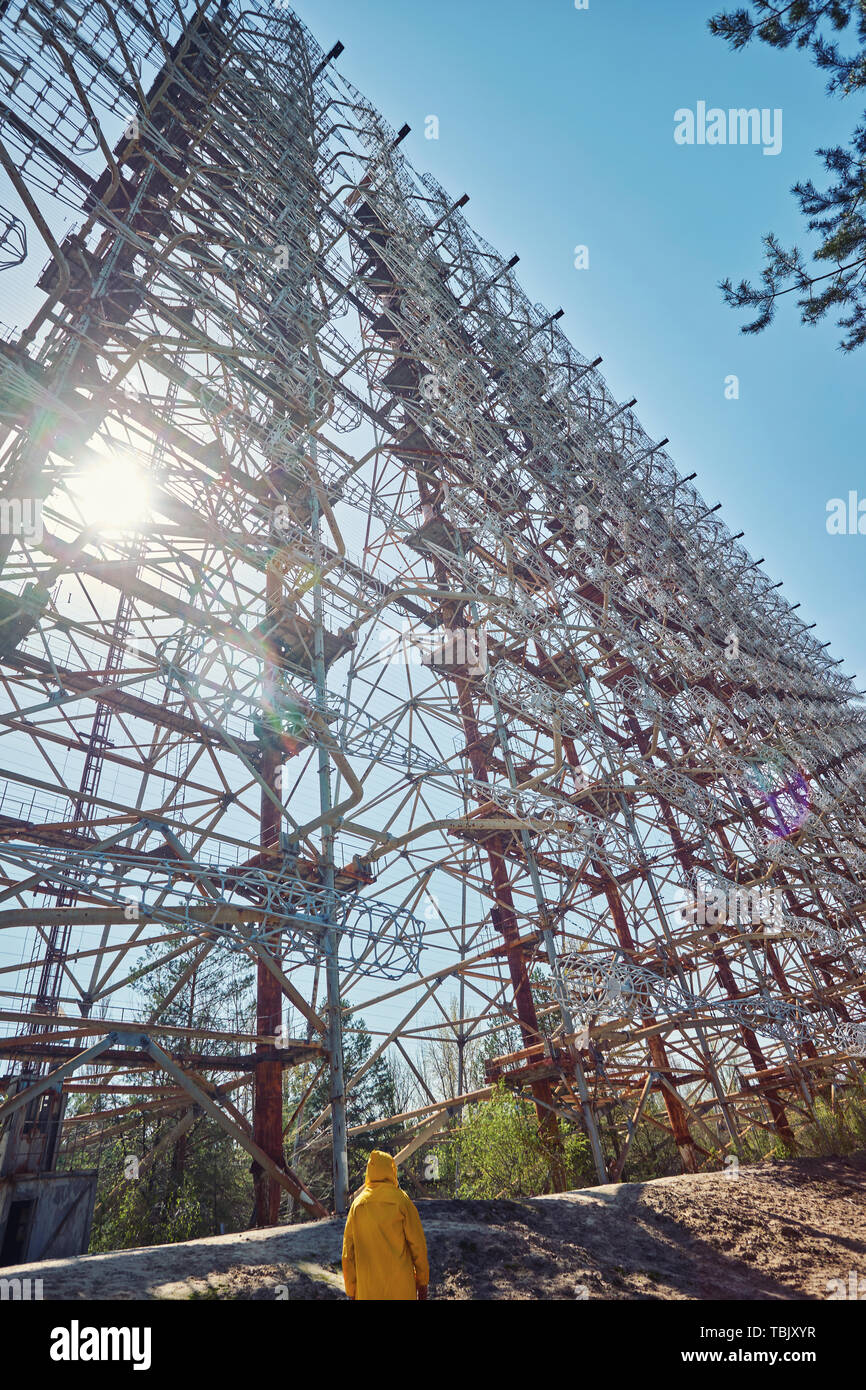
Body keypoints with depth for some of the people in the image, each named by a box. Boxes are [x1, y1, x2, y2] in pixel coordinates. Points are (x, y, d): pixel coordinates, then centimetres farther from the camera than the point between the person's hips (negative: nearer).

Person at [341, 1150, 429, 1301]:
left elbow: (348, 1251, 1)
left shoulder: (357, 1204, 0)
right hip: (399, 1285, -3)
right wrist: (422, 1281, 5)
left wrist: (352, 1291, 9)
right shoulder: (402, 1200, -8)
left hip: (367, 1289, 3)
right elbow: (417, 1244, -6)